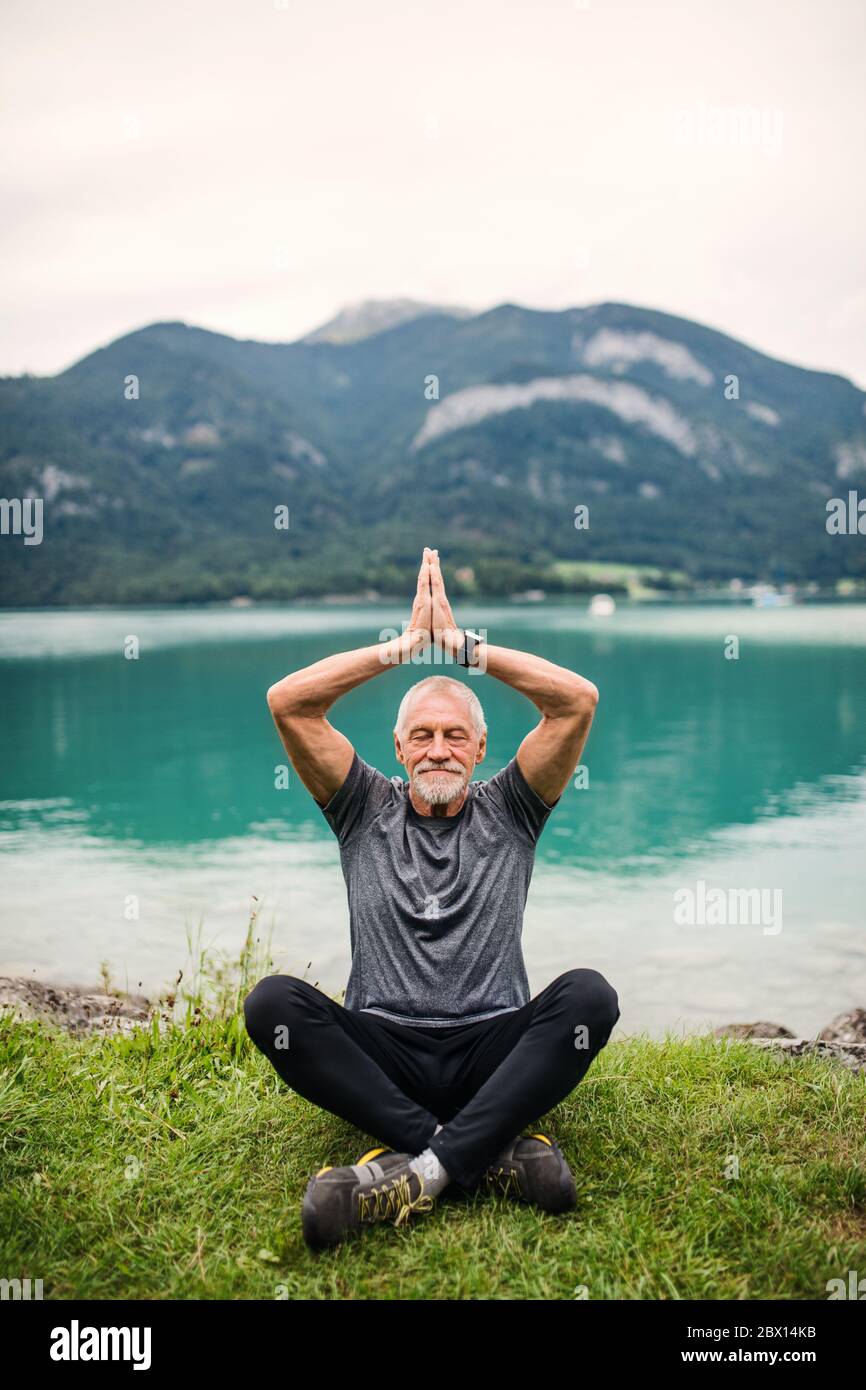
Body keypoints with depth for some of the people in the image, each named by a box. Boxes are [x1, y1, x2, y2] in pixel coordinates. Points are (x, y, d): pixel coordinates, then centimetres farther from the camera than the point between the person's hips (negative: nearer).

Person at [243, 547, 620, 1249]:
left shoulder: (507, 814, 11)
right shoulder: (368, 812, 12)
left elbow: (579, 699, -2)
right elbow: (287, 701, -1)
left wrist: (466, 645, -3)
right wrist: (406, 643, -2)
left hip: (493, 1050, 0)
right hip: (381, 1050, 0)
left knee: (588, 994, -29)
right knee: (273, 1001, -28)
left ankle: (421, 1168, -38)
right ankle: (489, 1151, -34)